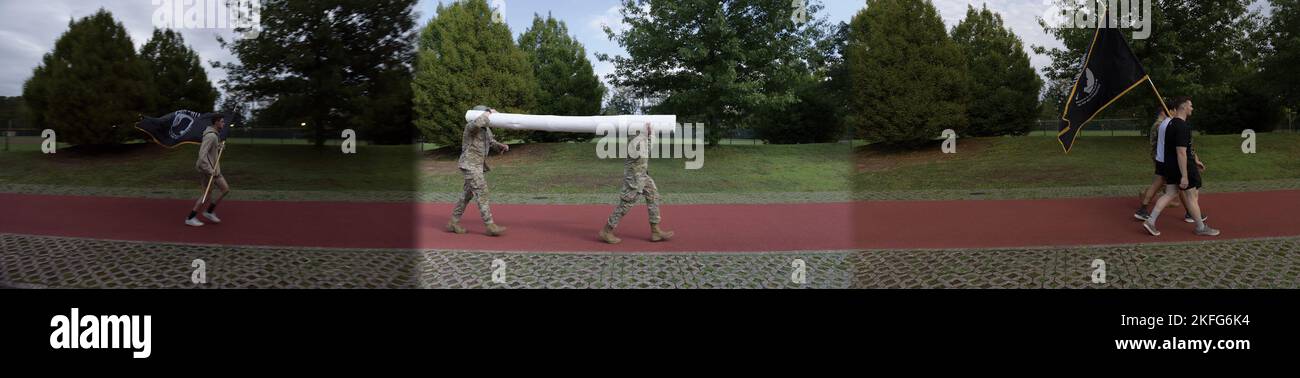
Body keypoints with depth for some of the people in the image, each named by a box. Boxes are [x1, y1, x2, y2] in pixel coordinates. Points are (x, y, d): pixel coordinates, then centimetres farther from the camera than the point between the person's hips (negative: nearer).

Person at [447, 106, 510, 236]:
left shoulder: (486, 129, 11)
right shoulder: (470, 126, -15)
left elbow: (491, 142, 24)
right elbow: (478, 123, -39)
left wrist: (502, 146, 4)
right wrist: (488, 112, -24)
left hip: (478, 165, 9)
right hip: (470, 165, -9)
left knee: (467, 194, 13)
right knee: (482, 192, -13)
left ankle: (453, 223, 20)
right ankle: (490, 226, -14)